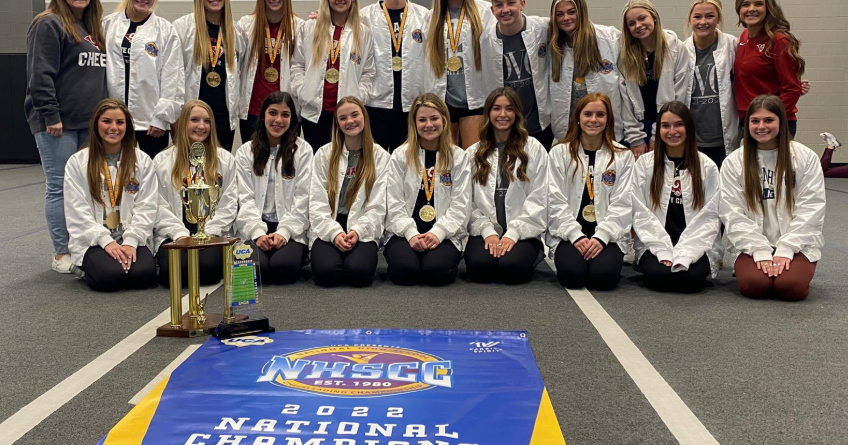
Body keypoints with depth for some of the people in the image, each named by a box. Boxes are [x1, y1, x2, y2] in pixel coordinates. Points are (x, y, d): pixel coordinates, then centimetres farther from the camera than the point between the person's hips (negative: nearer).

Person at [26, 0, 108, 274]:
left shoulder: (92, 29, 20)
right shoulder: (49, 24, -4)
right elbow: (40, 75, -13)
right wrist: (50, 115, -18)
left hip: (89, 124, 7)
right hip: (58, 124, -7)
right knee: (60, 187, -3)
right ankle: (62, 254, 3)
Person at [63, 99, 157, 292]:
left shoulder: (142, 161, 6)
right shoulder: (77, 162, 1)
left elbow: (146, 208, 0)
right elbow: (77, 211, -4)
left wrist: (131, 241, -14)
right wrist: (106, 241, -15)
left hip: (131, 240, 1)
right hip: (93, 241, -1)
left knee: (144, 275, -27)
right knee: (111, 276, -29)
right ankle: (88, 268, 6)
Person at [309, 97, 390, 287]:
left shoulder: (380, 156, 5)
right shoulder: (323, 154, 6)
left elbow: (377, 206, -1)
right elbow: (317, 202, -1)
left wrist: (358, 231, -17)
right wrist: (335, 232, -16)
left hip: (363, 230, 0)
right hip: (328, 229, 1)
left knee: (359, 272, -29)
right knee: (326, 271, -28)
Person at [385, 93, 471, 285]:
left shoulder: (459, 157, 6)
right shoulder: (400, 155, 7)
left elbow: (460, 204, 0)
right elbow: (394, 203, 1)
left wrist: (438, 232, -15)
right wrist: (411, 233, -14)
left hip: (445, 234, 0)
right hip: (404, 232, 1)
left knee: (436, 271, -30)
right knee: (405, 270, -29)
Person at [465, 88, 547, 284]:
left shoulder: (534, 149, 5)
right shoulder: (473, 153, 13)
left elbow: (539, 199, -3)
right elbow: (468, 200, 5)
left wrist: (513, 233, -13)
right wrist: (487, 231, -11)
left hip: (522, 232, -1)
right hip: (485, 231, 1)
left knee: (512, 267, -30)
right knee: (479, 266, -29)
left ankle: (531, 256, 5)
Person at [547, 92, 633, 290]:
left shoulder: (623, 156, 5)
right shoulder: (559, 153, 4)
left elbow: (622, 204, -2)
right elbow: (556, 202, -2)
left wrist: (601, 237, -15)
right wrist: (576, 236, -14)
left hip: (609, 235, 0)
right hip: (569, 234, 0)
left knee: (604, 275, -27)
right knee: (572, 274, -27)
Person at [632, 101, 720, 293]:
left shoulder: (707, 166, 4)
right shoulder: (644, 164, 4)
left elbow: (710, 216, -2)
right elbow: (641, 214, -2)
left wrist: (683, 254, -16)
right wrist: (664, 251, -15)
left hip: (696, 247, 0)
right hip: (655, 245, 0)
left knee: (691, 279, -29)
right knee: (658, 275, -29)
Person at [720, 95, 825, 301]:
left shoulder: (806, 158, 0)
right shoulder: (733, 162, 1)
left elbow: (810, 209, -4)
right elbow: (732, 213, -4)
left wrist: (786, 249, -14)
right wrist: (760, 251, -14)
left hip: (797, 244, 0)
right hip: (752, 245, 0)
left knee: (790, 287, -27)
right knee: (753, 285, -26)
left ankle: (784, 264, 7)